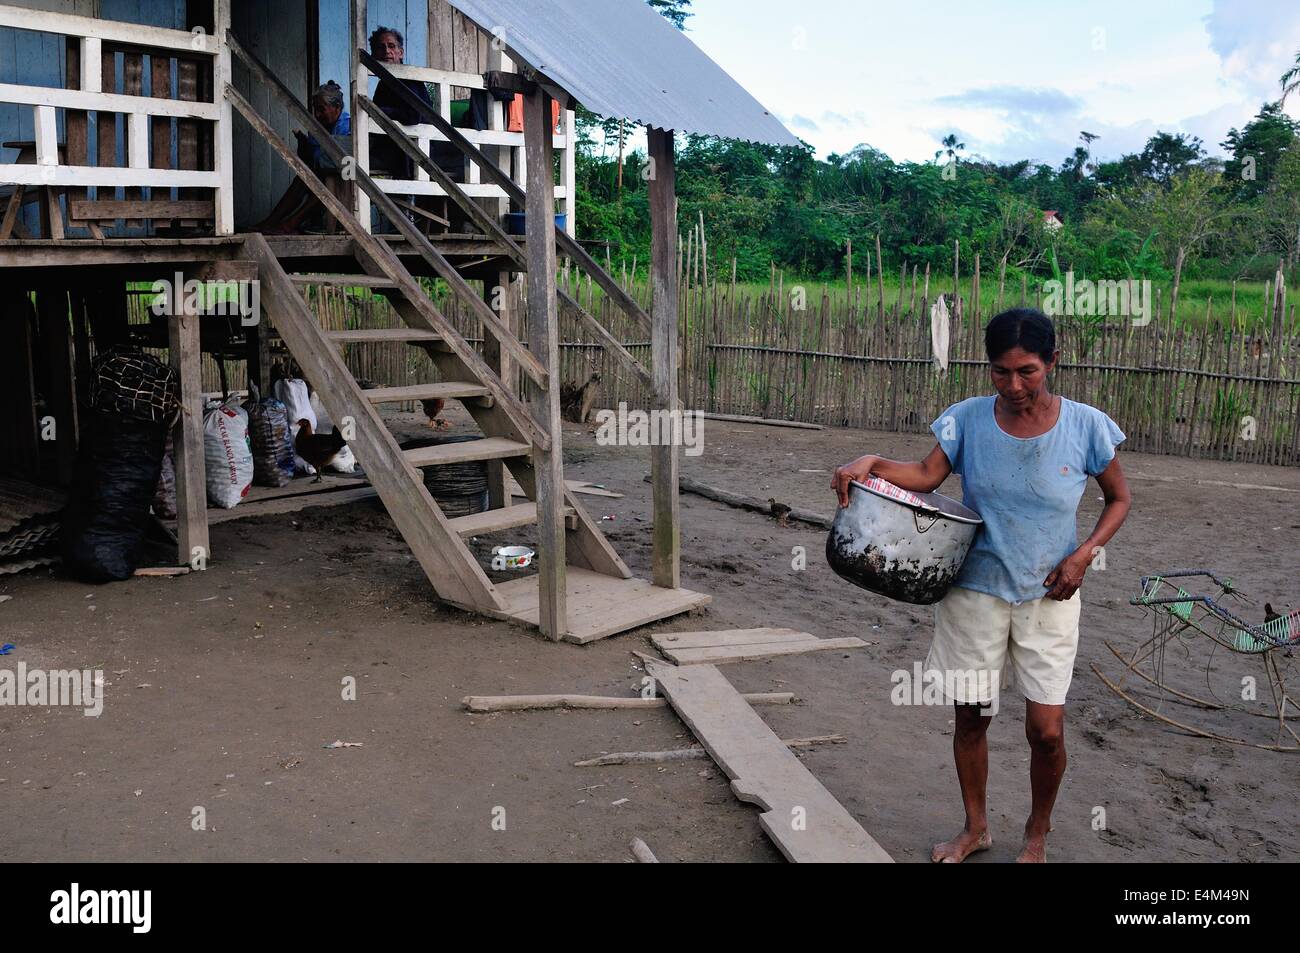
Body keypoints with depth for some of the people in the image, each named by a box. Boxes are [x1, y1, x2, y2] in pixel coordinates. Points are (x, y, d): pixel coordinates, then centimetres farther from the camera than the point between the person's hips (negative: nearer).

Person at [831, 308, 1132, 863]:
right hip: (976, 592, 1)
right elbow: (927, 475, -14)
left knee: (1046, 730, -2)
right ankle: (975, 828, 35)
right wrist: (872, 463, -31)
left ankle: (1037, 833, 27)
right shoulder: (968, 418, -7)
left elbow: (1118, 499, 2)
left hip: (1048, 596, -1)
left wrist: (1084, 553, -11)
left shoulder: (1085, 426, -9)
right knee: (971, 717, 11)